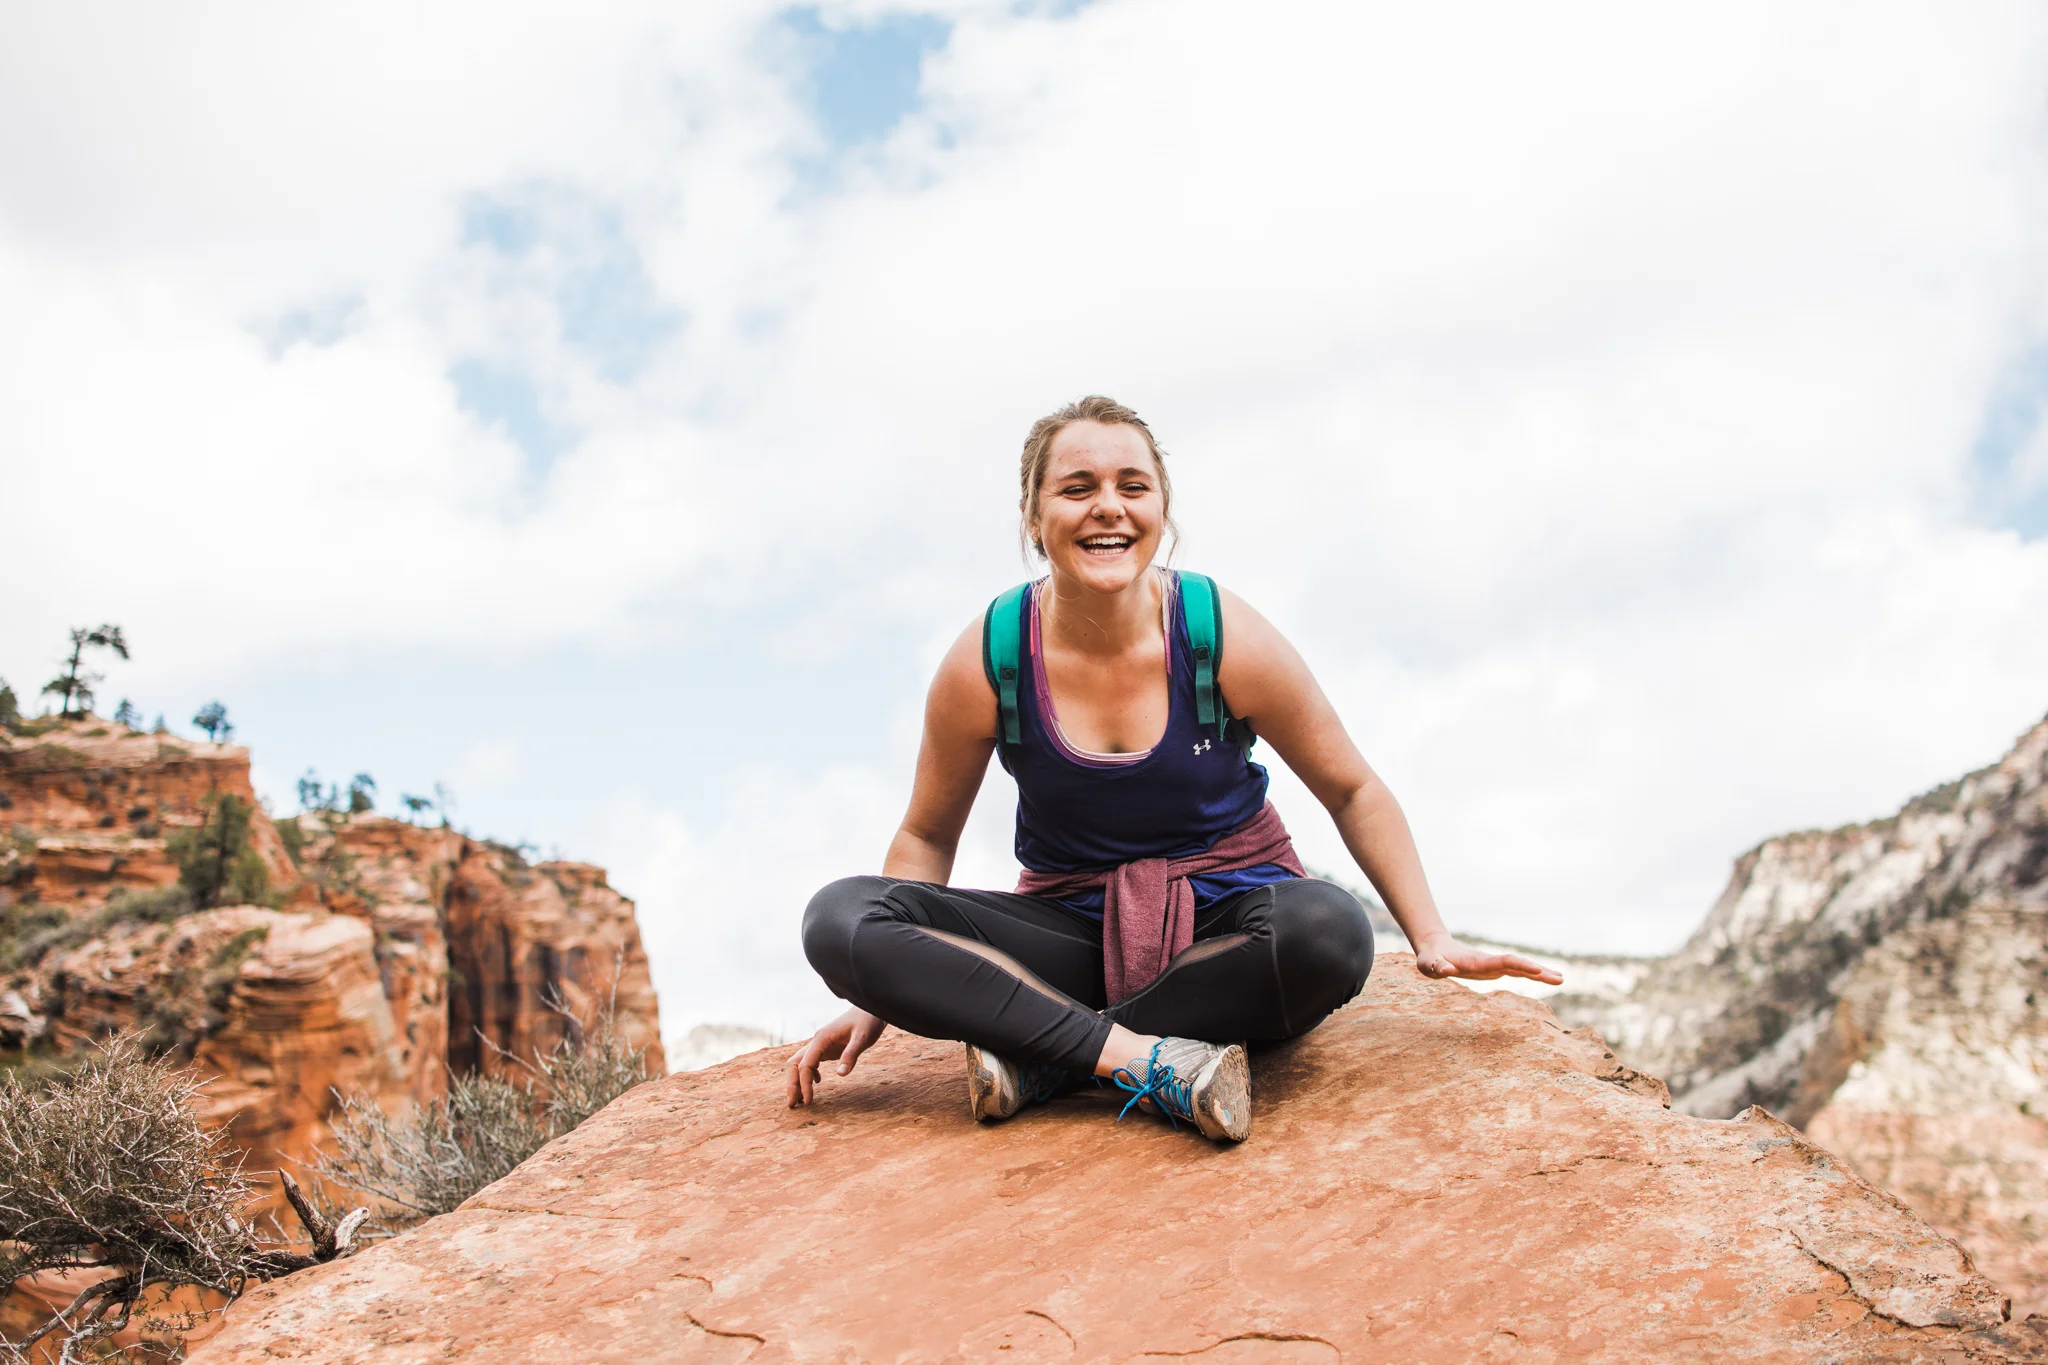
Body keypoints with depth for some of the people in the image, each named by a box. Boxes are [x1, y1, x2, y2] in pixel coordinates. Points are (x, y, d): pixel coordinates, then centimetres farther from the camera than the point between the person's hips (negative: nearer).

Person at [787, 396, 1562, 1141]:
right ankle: (1141, 1056, -30)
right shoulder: (985, 663, -10)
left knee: (1329, 931, -37)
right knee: (839, 918, -23)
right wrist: (877, 999, -4)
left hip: (1227, 923, 0)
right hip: (1074, 931, 1)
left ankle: (1044, 1054, -23)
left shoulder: (1227, 639, -12)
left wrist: (1430, 937, -8)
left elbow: (1352, 792, 0)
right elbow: (927, 836, 4)